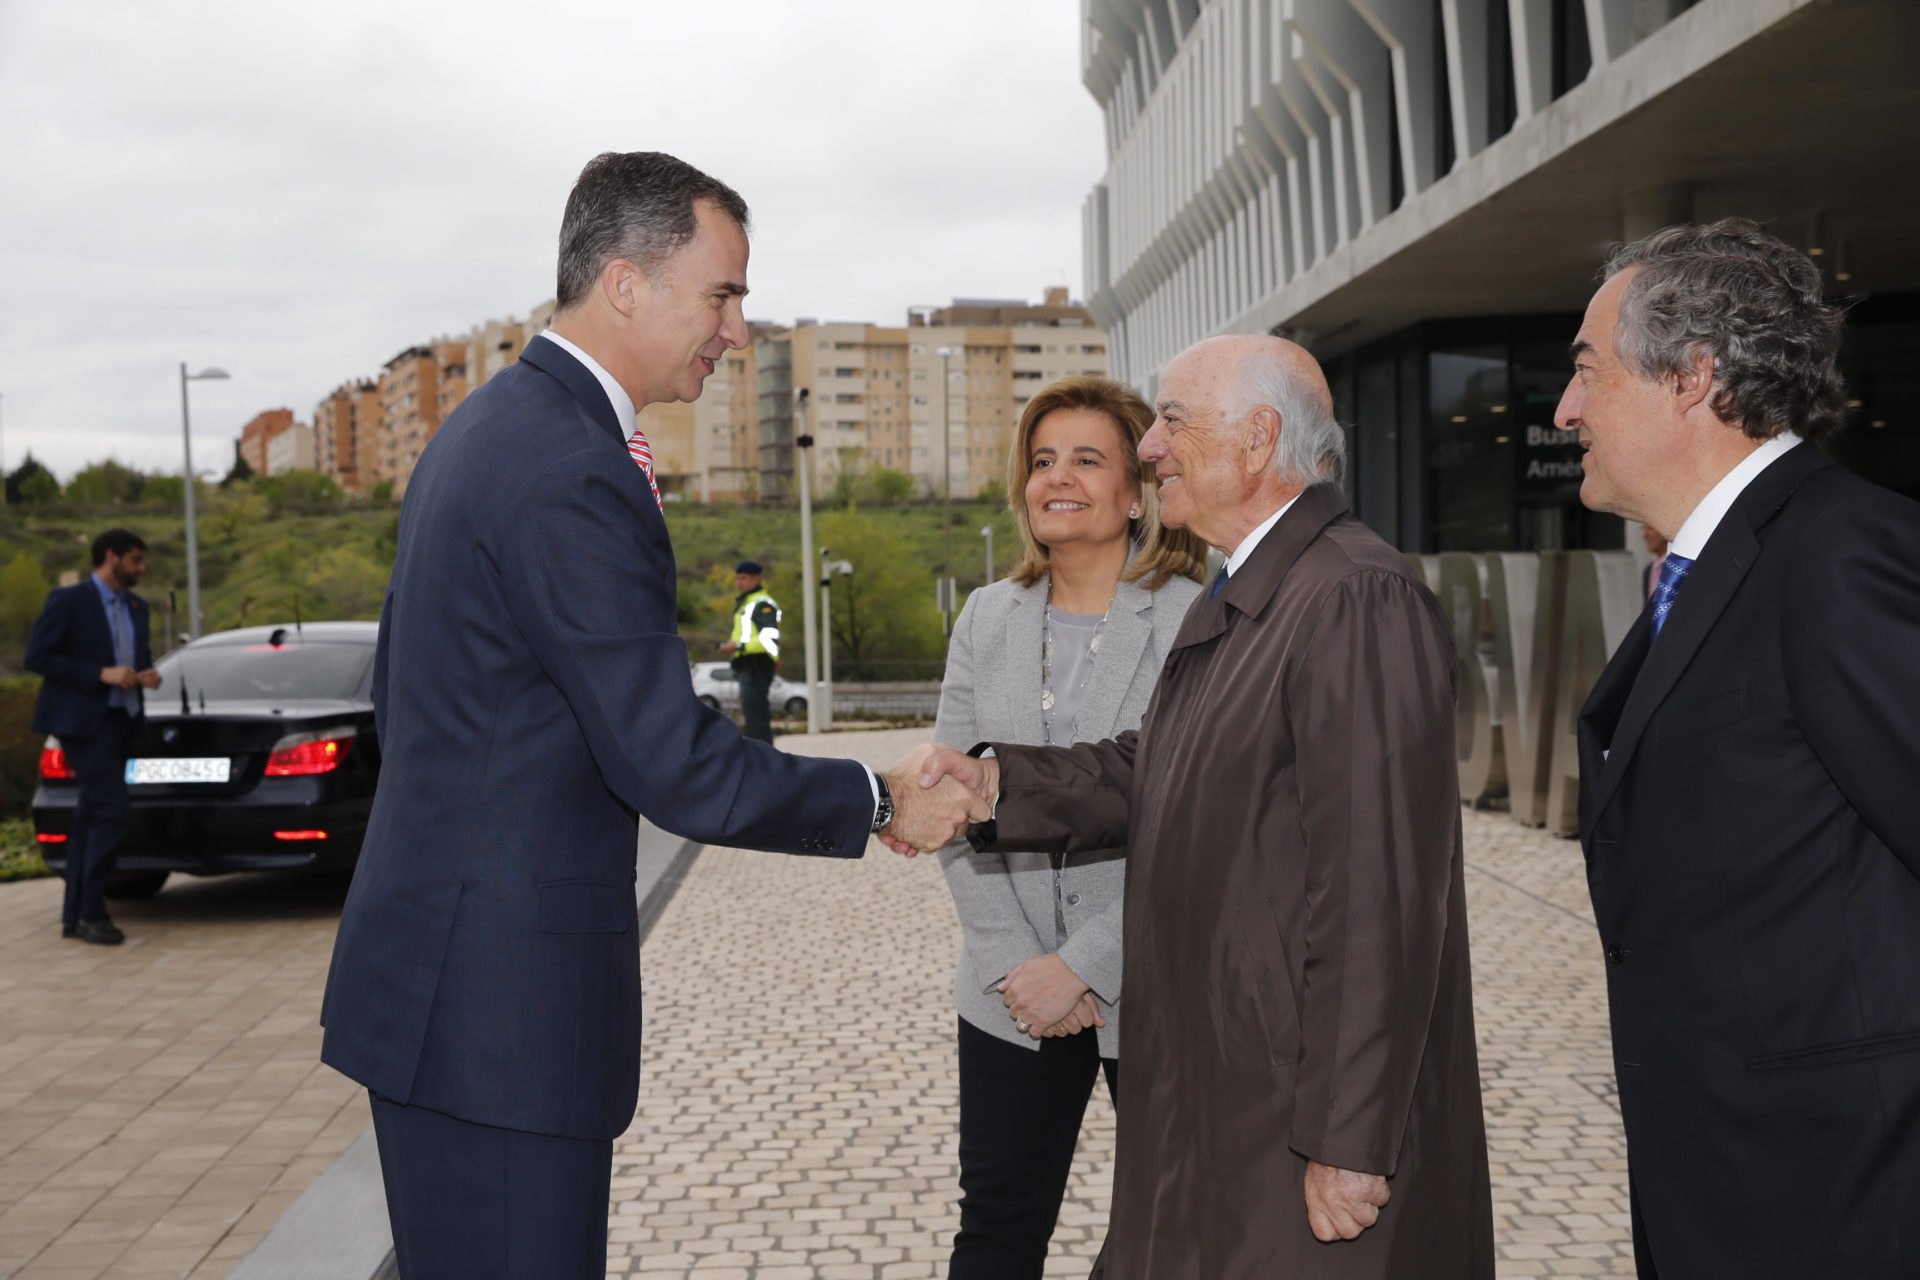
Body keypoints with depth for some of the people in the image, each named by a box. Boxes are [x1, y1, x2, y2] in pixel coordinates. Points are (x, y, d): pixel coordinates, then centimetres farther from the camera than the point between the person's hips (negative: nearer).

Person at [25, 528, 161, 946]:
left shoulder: (136, 607, 13)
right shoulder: (67, 600, -8)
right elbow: (36, 657, -13)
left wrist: (147, 676, -2)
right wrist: (102, 674, -20)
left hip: (120, 720, 8)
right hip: (83, 720, -8)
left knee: (91, 817, 10)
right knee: (113, 810, -15)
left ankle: (75, 917, 15)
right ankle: (91, 914, -7)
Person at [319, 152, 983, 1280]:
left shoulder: (483, 428, 13)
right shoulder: (576, 474, -21)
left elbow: (400, 687, 21)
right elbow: (673, 765, -21)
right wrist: (879, 803, -9)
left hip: (437, 968, 11)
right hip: (498, 1004, -11)